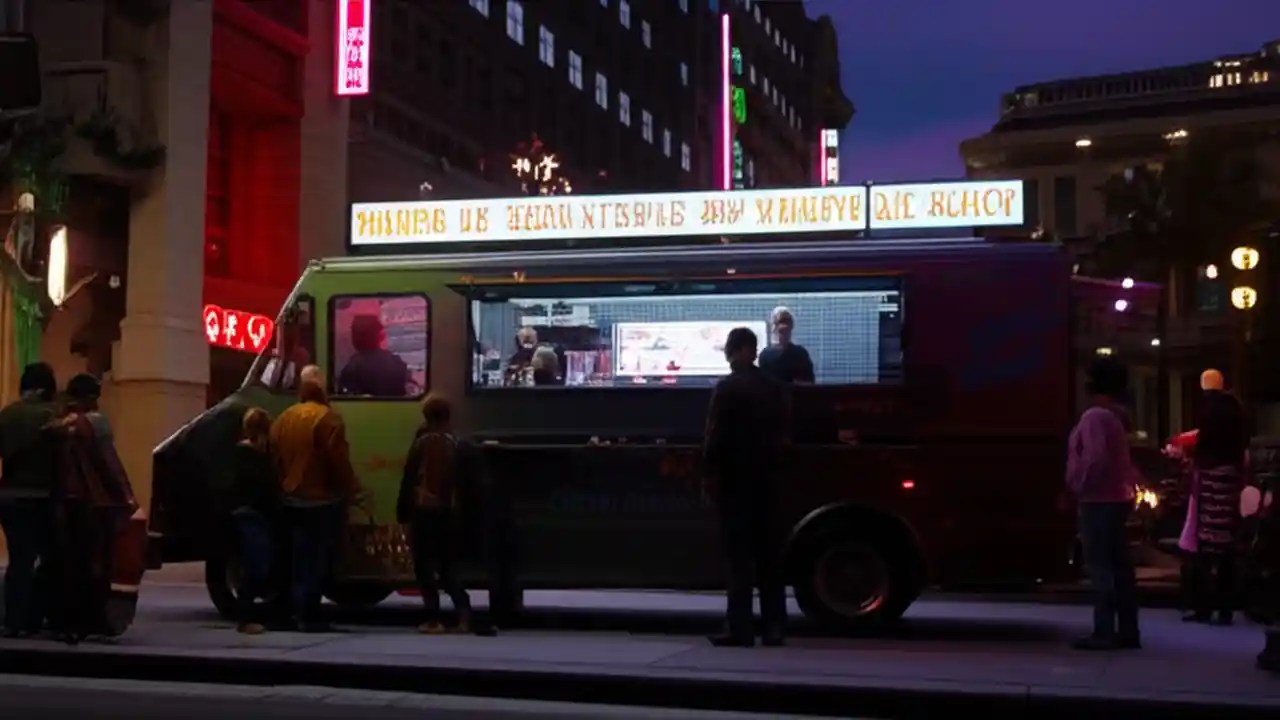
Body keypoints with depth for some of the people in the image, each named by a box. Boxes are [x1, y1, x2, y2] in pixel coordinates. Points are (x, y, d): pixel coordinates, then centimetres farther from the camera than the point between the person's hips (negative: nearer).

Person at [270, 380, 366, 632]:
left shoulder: (283, 419, 12)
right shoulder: (327, 418, -12)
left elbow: (275, 459, 15)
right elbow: (339, 460, -16)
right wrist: (351, 491, -9)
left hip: (292, 499, 7)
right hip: (323, 499, -7)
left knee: (299, 558, 14)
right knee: (317, 560, -4)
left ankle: (297, 611, 17)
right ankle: (308, 616, -5)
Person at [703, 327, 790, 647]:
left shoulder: (728, 388, -9)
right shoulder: (775, 388, 10)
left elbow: (716, 436, -13)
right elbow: (781, 434, 12)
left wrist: (711, 474, -6)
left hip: (735, 478, -6)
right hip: (765, 477, 6)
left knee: (739, 555, -5)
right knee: (768, 553, 8)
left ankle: (740, 629, -7)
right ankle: (774, 627, 8)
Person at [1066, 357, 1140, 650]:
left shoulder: (1095, 416, -15)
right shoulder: (1117, 417, 15)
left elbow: (1095, 458, -25)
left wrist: (1079, 487, -15)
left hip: (1098, 500, -9)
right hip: (1118, 498, 9)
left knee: (1101, 568, -8)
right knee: (1120, 566, 10)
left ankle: (1104, 632, -7)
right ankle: (1128, 631, 13)